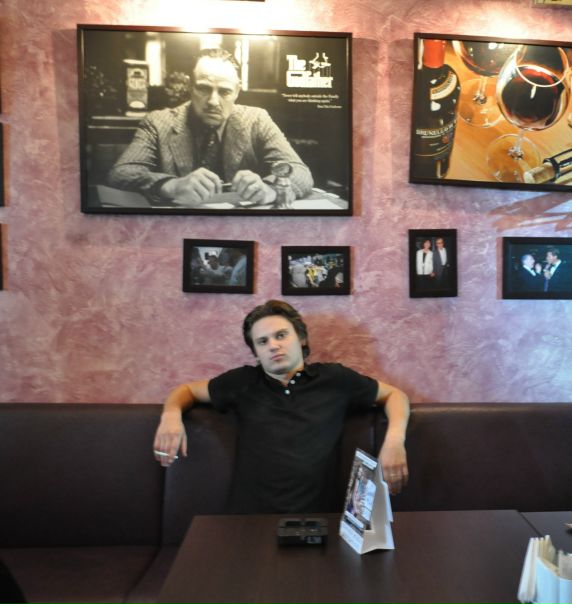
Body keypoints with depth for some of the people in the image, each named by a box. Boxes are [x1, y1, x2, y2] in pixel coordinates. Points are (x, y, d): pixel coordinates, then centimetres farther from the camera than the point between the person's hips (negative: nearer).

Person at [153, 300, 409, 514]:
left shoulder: (334, 378, 7)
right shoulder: (244, 381, 9)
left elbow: (394, 394, 16)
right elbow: (187, 389, 20)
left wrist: (395, 438, -5)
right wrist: (172, 414, -4)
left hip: (314, 519, 1)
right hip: (249, 518, 0)